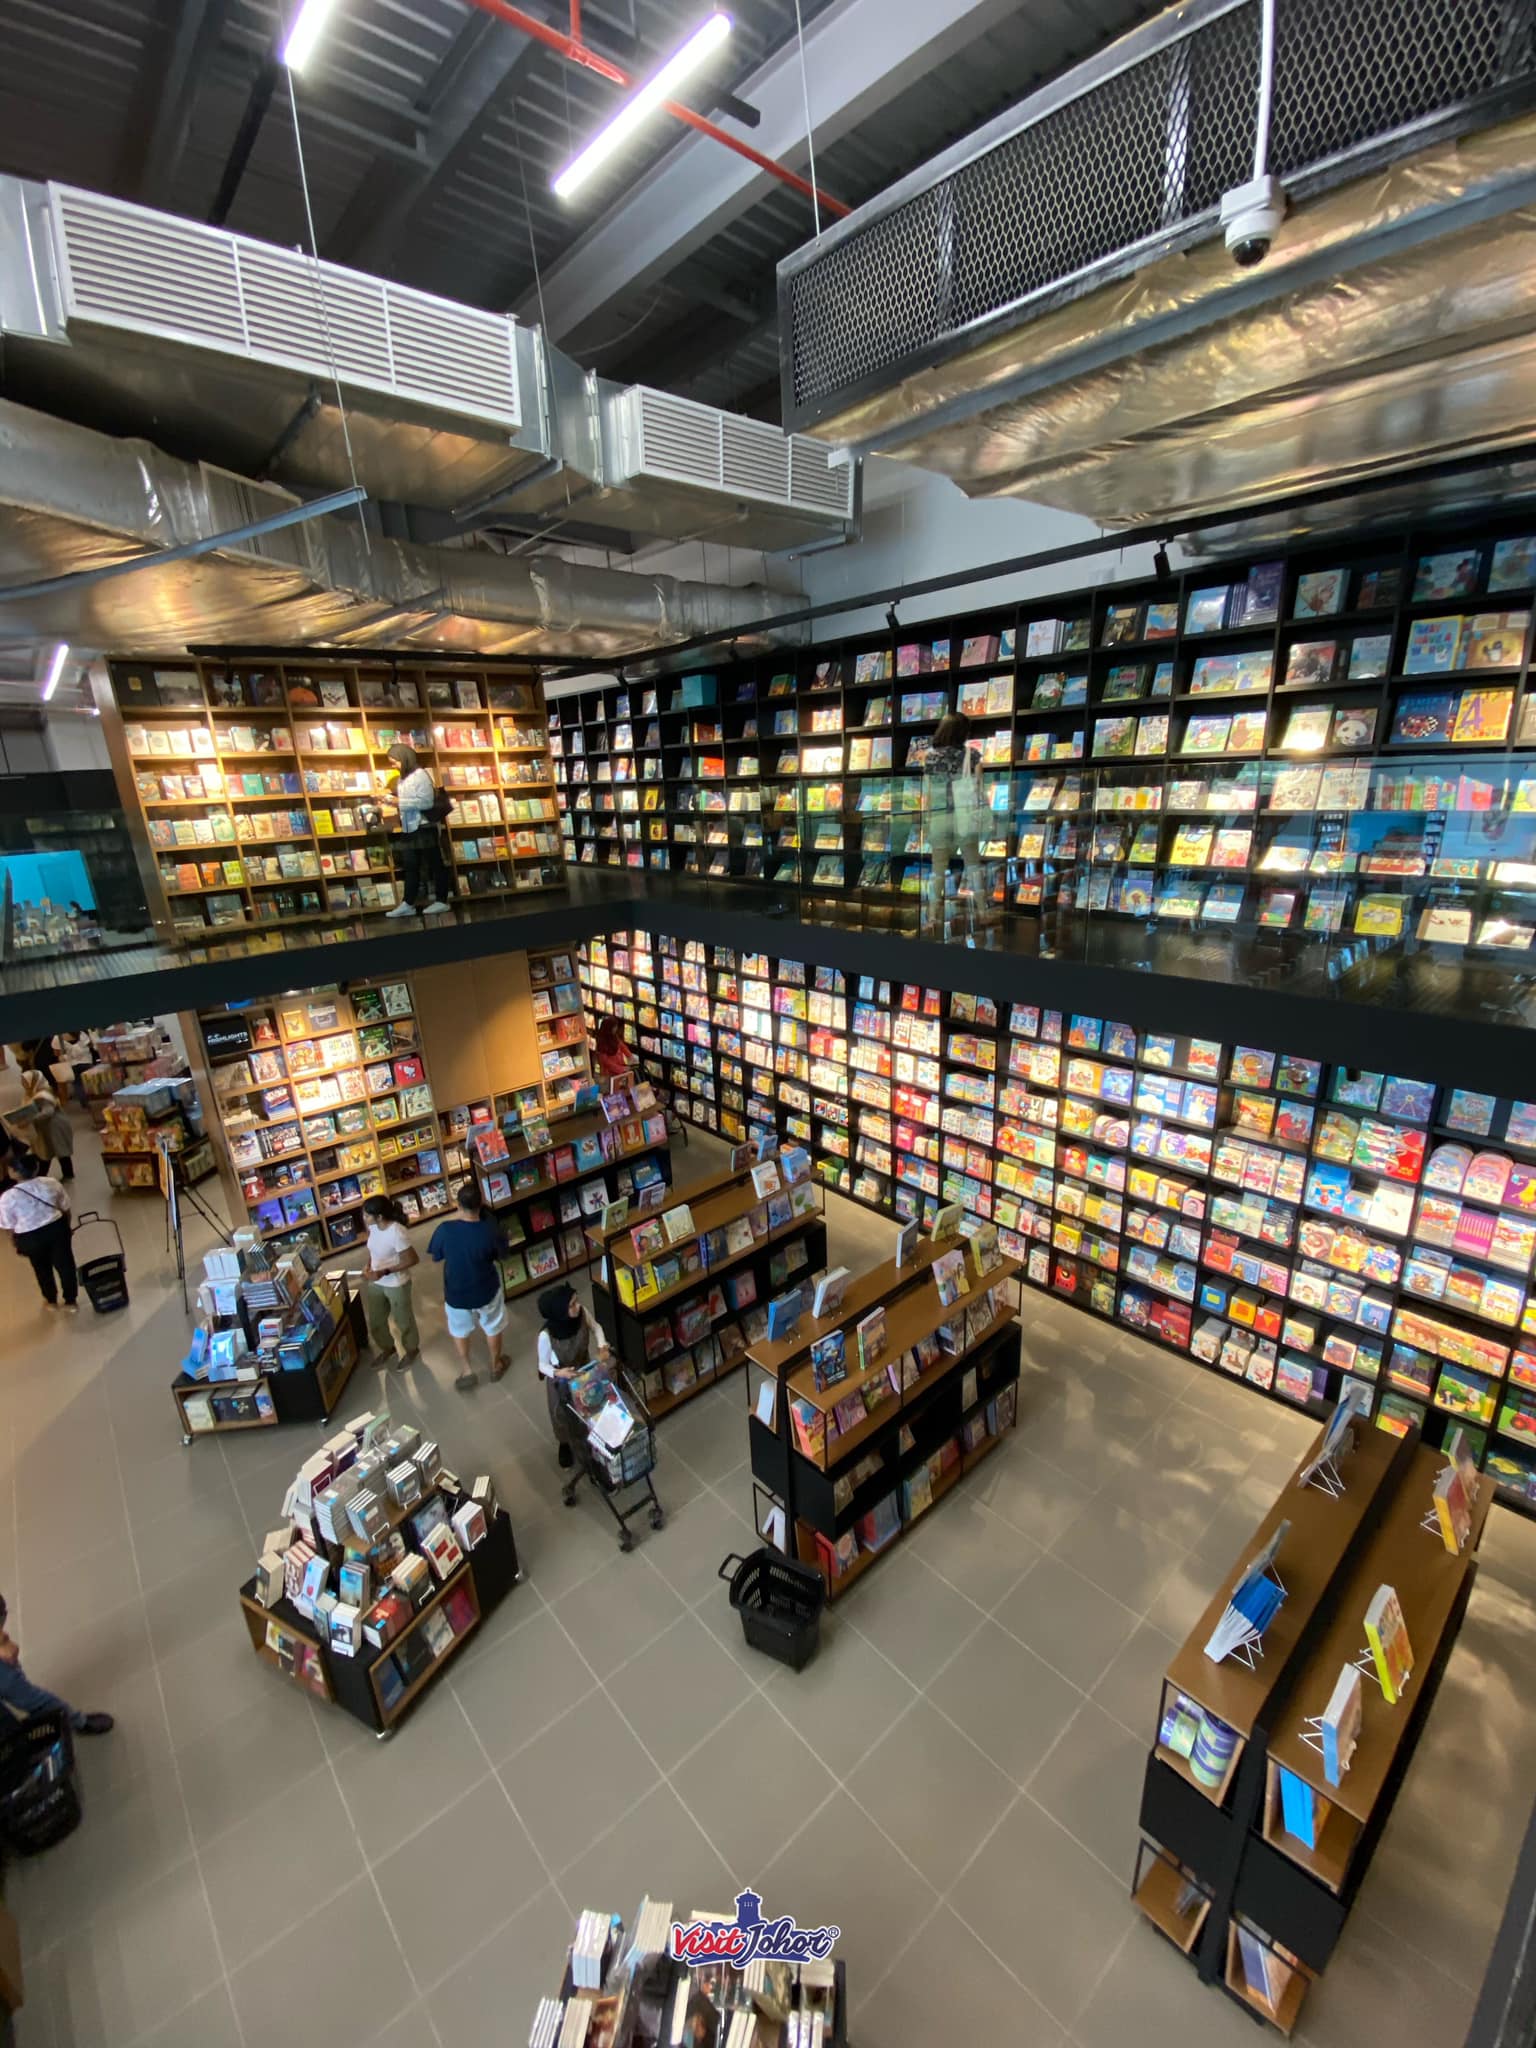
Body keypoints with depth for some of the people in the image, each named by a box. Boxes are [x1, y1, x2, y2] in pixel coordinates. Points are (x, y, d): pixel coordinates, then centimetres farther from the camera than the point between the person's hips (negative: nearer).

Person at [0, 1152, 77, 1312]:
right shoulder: (51, 1183, -10)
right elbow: (66, 1209, 1)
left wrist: (17, 1245, 10)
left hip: (30, 1238, -1)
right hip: (57, 1229, 1)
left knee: (42, 1270, 22)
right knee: (65, 1265, 15)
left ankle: (52, 1301, 42)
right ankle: (70, 1302, 26)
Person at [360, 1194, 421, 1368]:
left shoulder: (396, 1233, -33)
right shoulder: (373, 1226, -11)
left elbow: (413, 1259, -25)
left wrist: (384, 1272, -26)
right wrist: (368, 1265, -7)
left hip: (396, 1284, -7)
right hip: (375, 1283, 7)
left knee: (403, 1320, 18)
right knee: (375, 1321, 24)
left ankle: (412, 1350, 43)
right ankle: (387, 1348, 51)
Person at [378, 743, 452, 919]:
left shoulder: (420, 775, -9)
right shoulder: (403, 779, 15)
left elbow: (426, 802, -18)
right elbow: (406, 804, 19)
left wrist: (399, 802, -17)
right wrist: (391, 801, 3)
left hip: (424, 828, -9)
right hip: (408, 829, 9)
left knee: (434, 864, -1)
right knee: (410, 867, 7)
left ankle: (441, 901, 4)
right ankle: (408, 904, 9)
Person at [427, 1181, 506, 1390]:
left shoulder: (444, 1229, -25)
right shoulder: (489, 1229, -25)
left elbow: (435, 1258, -6)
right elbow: (499, 1253, -5)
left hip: (456, 1293, 0)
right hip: (487, 1291, 0)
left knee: (459, 1331, 28)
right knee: (492, 1329, 25)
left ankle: (467, 1371, 37)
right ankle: (496, 1366, 43)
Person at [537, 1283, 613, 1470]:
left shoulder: (581, 1313, -28)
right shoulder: (546, 1335, -37)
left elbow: (595, 1328, -5)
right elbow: (543, 1365, -20)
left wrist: (602, 1346, -23)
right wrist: (557, 1373, -40)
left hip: (584, 1371, 3)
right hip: (561, 1381, -3)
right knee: (564, 1414, 24)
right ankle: (565, 1445, 57)